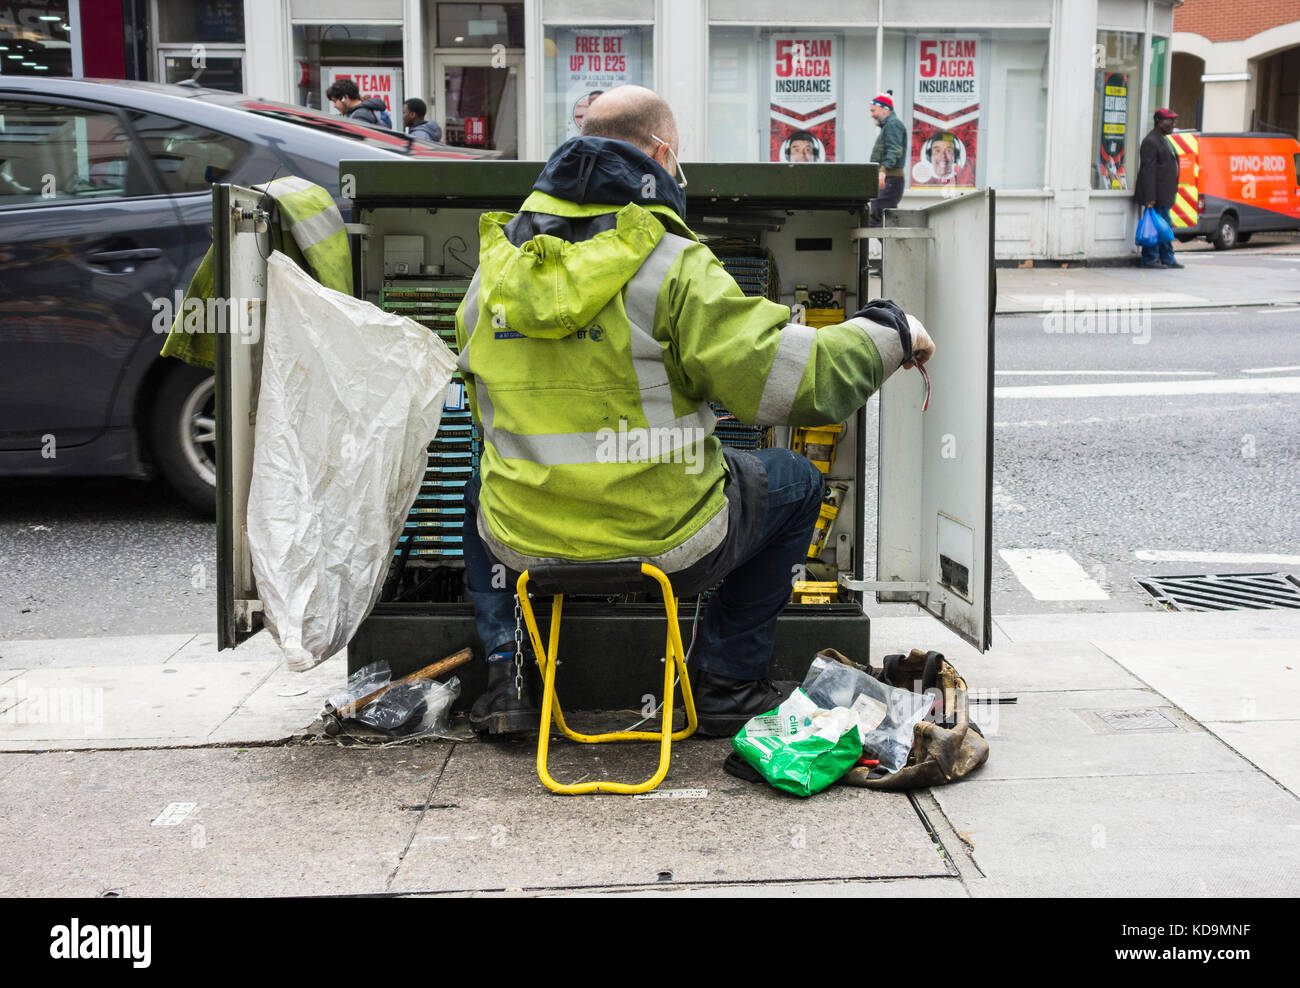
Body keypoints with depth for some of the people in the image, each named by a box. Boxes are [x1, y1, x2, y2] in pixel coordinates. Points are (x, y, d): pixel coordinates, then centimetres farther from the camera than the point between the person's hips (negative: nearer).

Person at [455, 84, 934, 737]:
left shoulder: (495, 266, 3)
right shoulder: (672, 266, -15)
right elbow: (785, 380, -19)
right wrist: (888, 334, -1)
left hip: (525, 546, 4)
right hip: (669, 548, -4)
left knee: (483, 489, 39)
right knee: (795, 482, 23)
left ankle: (504, 678, 25)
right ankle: (726, 684, 26)